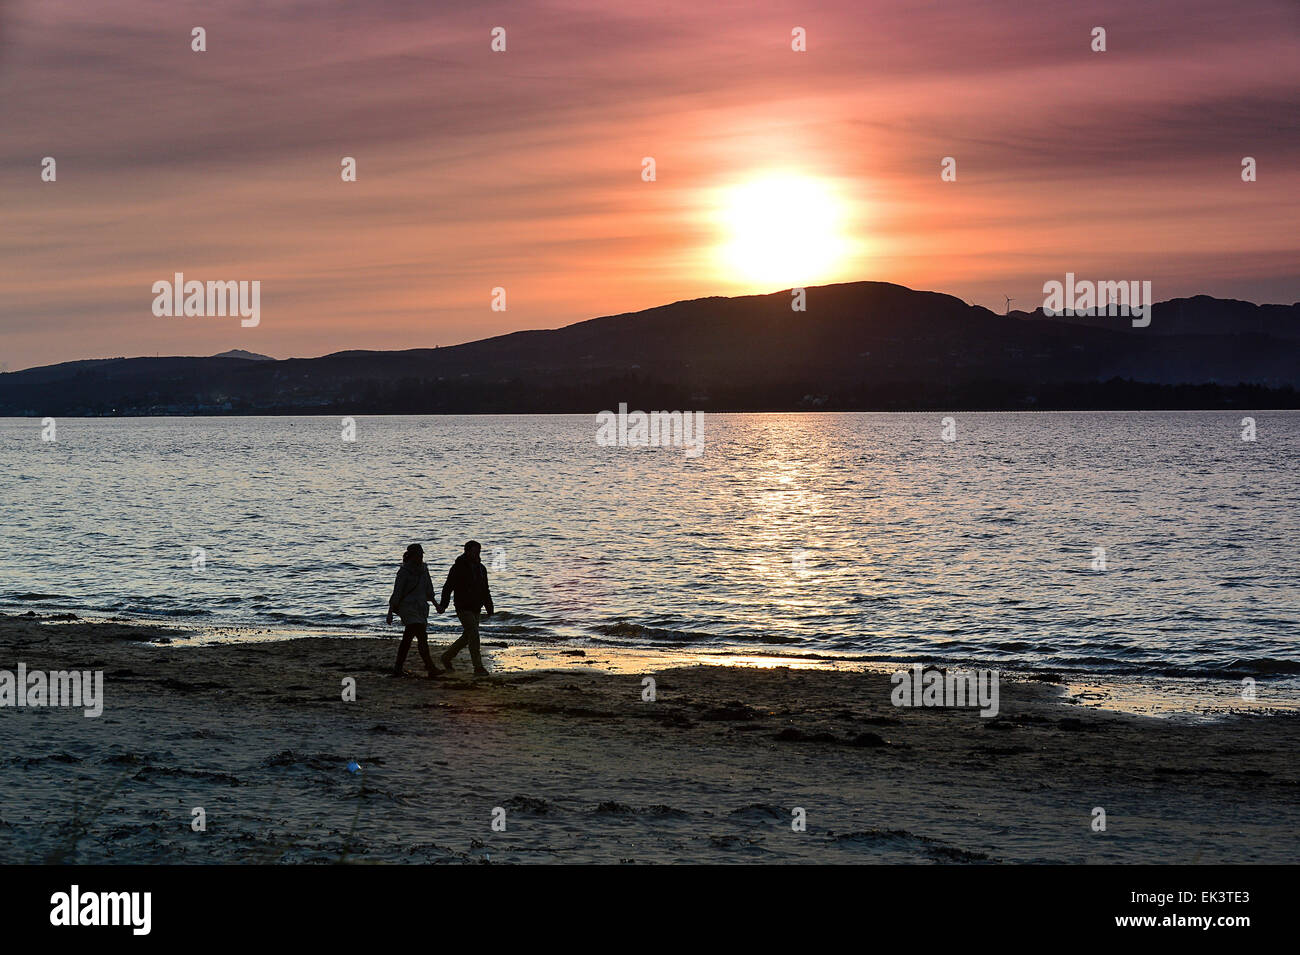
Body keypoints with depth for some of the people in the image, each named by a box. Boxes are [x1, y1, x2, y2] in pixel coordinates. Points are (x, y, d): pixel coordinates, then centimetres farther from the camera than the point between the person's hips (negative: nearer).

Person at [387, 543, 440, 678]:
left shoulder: (423, 569, 9)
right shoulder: (404, 571, -10)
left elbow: (429, 590, 21)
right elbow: (397, 592, -10)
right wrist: (390, 612, -10)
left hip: (421, 608, 7)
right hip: (408, 608, -7)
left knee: (407, 639, 11)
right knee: (422, 637, -17)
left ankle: (398, 669, 18)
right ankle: (431, 668, -23)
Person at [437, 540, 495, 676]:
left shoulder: (481, 568, 11)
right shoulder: (458, 568, -9)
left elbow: (485, 591, 19)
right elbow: (448, 587, -10)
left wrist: (490, 608, 15)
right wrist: (443, 606, -18)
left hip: (475, 608, 8)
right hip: (463, 608, -8)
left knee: (467, 637, 13)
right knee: (474, 634, -16)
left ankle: (447, 657, 31)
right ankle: (478, 667, -15)